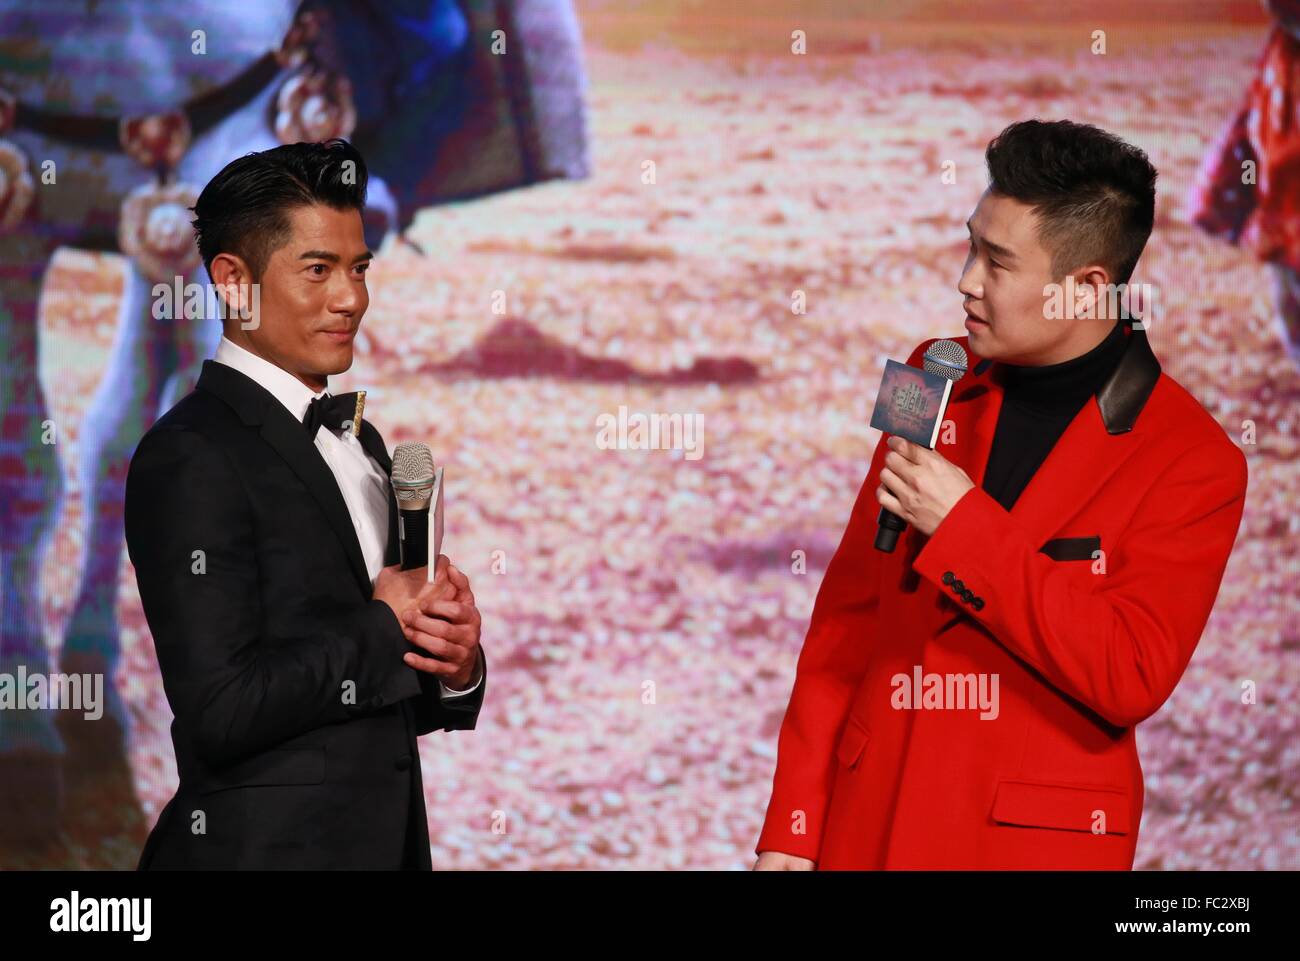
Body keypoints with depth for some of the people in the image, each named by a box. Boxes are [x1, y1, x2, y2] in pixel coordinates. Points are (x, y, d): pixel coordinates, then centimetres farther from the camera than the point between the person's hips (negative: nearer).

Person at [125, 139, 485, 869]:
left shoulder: (359, 442, 12)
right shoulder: (192, 457, -14)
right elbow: (221, 711, -23)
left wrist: (455, 667, -4)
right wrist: (386, 626, -12)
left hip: (389, 836, 8)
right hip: (267, 845, -8)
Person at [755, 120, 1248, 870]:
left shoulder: (1194, 462, -11)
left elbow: (1132, 678, -18)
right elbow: (849, 611, 5)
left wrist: (964, 529, -20)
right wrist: (793, 826, 2)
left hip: (1035, 838, -4)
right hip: (869, 818, 4)